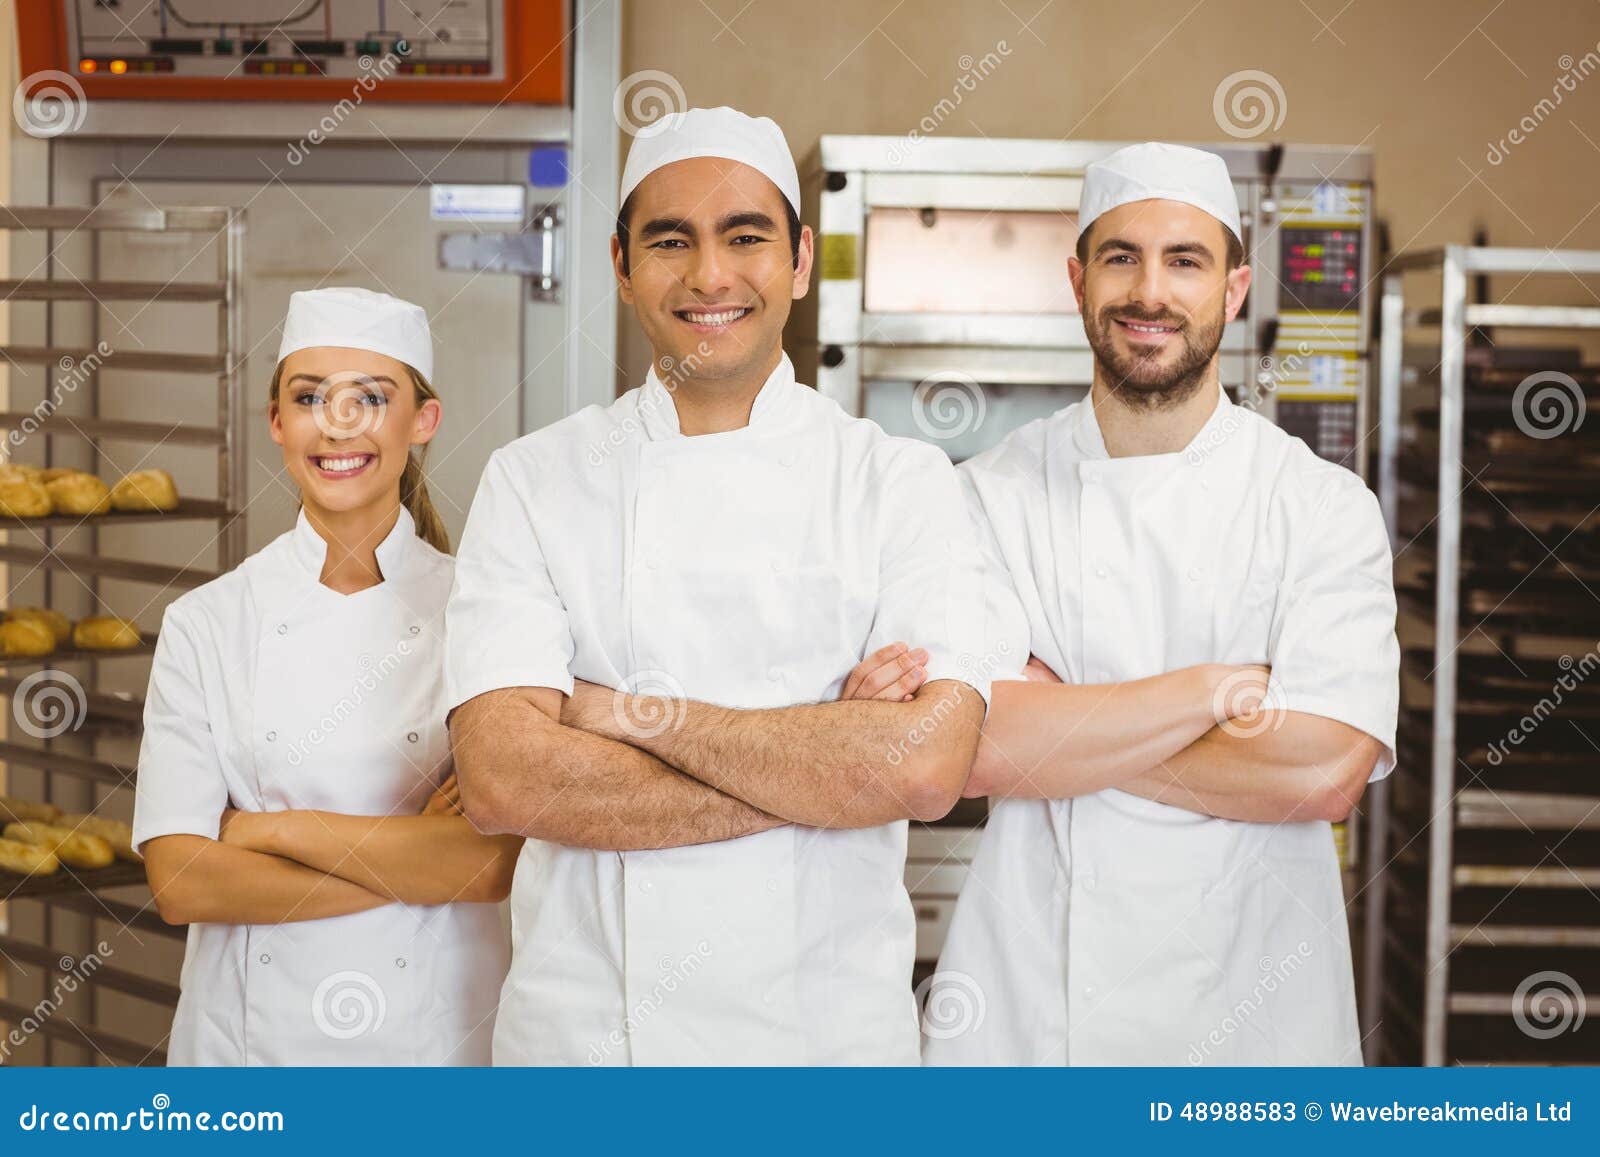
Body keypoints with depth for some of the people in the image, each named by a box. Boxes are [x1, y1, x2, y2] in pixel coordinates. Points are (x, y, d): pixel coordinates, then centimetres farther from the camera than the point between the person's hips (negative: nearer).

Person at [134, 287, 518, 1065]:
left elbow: (501, 862, -15)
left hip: (435, 1031, -1)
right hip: (248, 1034, 1)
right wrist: (420, 866, -16)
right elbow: (179, 882, -11)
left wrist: (273, 829, -15)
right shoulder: (206, 623, -4)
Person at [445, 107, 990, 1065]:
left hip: (827, 1027, 0)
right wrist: (827, 765, -17)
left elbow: (929, 766, -18)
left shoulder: (902, 483, -4)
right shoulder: (533, 482, -2)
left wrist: (638, 716, -15)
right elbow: (500, 777, -15)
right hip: (580, 1030, 0)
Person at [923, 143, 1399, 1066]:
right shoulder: (992, 495, -3)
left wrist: (1060, 731, -13)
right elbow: (966, 749, -16)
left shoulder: (1324, 504, -4)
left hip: (1251, 1010, 0)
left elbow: (1326, 772, -17)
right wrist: (1224, 687, -15)